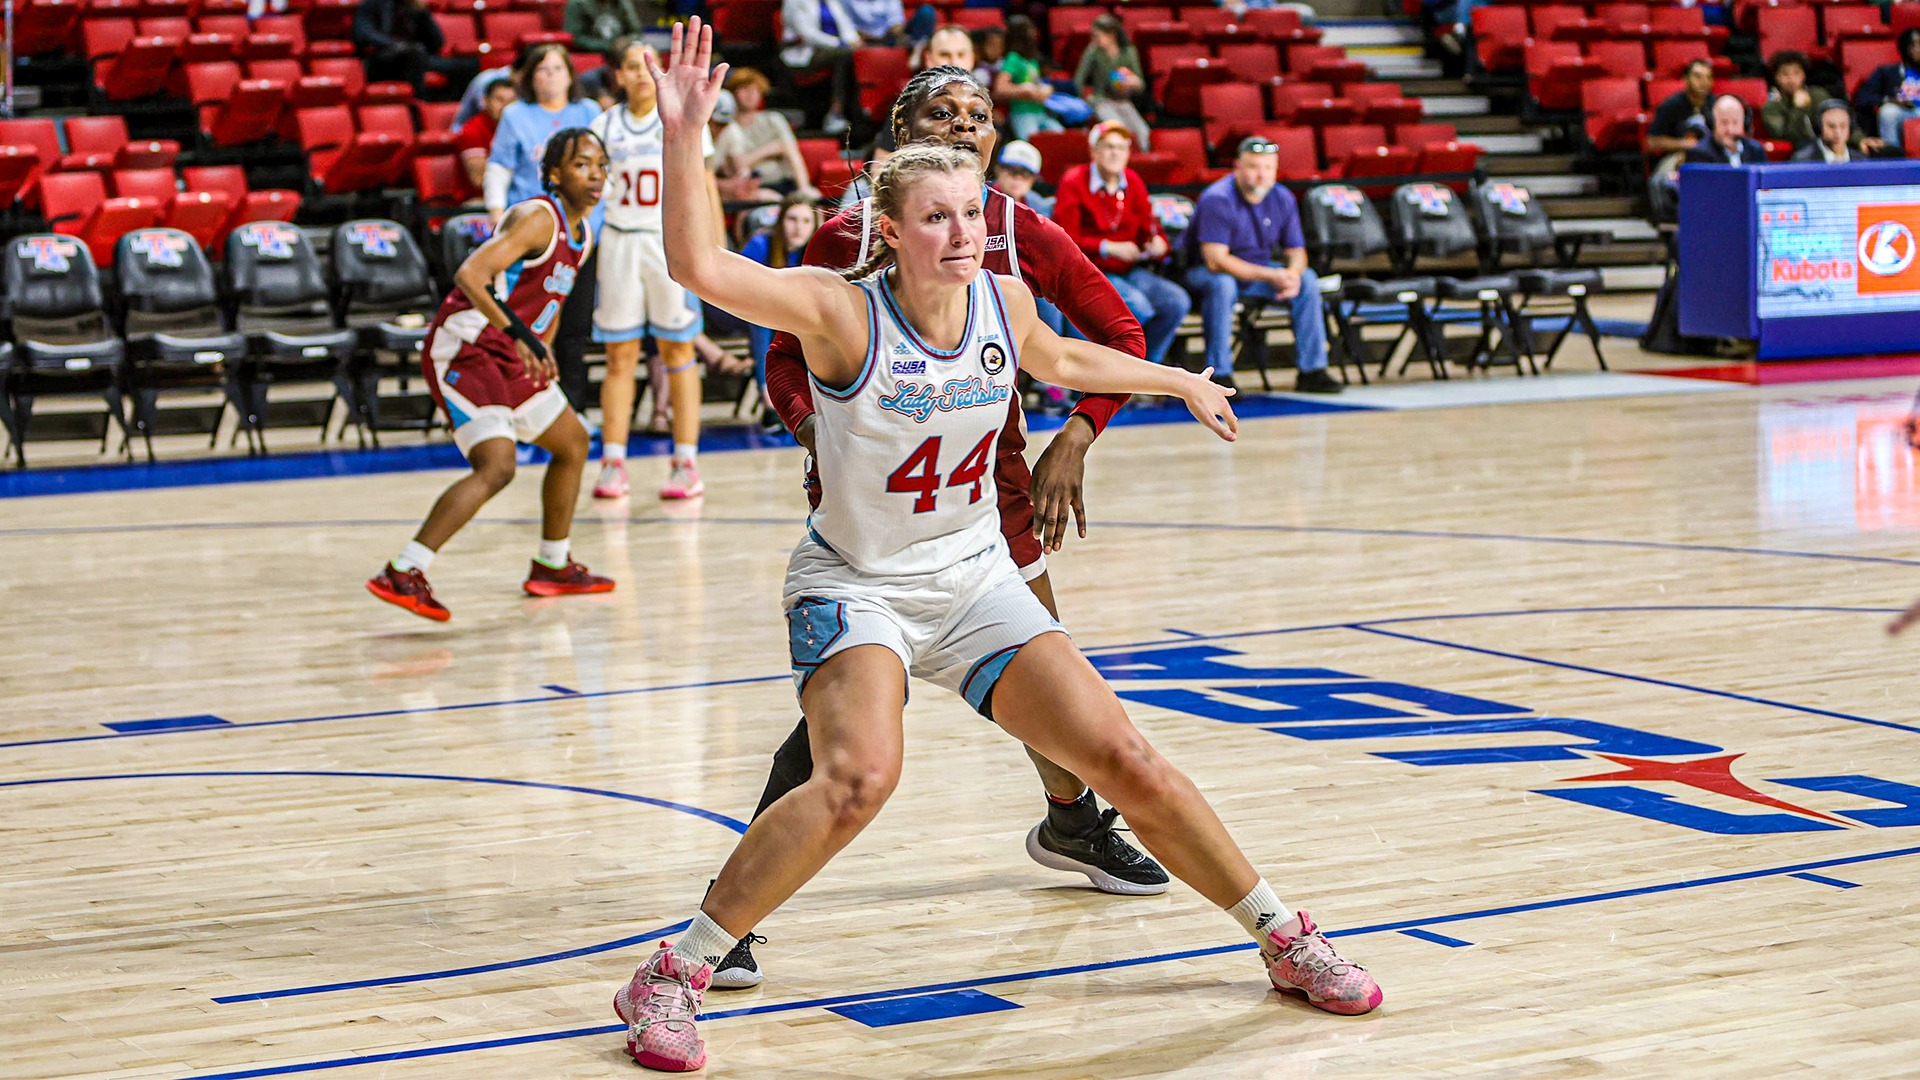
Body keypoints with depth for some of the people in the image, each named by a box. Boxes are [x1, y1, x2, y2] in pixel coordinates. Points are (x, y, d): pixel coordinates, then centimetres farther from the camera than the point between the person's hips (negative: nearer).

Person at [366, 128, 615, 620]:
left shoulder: (581, 234, 11)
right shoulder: (538, 218, -19)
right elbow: (470, 275, -31)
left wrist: (542, 353, 18)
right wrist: (520, 336, -37)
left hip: (508, 357, 10)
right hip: (463, 352, -10)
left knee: (572, 443, 20)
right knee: (497, 466, -24)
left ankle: (552, 567, 33)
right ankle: (401, 575, -25)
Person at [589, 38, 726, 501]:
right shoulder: (605, 126, 8)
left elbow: (705, 187, 2)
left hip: (672, 241, -2)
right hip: (620, 241, 2)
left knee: (678, 351, 0)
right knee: (620, 355, 2)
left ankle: (686, 463, 2)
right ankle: (613, 463, 6)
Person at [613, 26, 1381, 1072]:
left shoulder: (1001, 297, -6)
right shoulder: (844, 311, -21)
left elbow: (1055, 359, 19)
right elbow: (699, 267, -36)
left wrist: (1178, 381, 31)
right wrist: (683, 136, -47)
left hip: (975, 582, 5)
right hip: (855, 585, -5)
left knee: (1124, 759, 0)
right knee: (860, 776, -30)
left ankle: (1284, 939, 19)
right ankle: (673, 976, -17)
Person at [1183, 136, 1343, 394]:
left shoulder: (1283, 199, -2)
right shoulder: (1217, 200, -23)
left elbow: (1296, 251, 3)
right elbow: (1215, 260, -29)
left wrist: (1293, 273, -23)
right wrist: (1269, 276, -32)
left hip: (1258, 270, 6)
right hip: (1205, 273, -6)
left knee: (1307, 279, -10)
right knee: (1222, 284, -38)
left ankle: (1311, 371, -6)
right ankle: (1219, 375, -33)